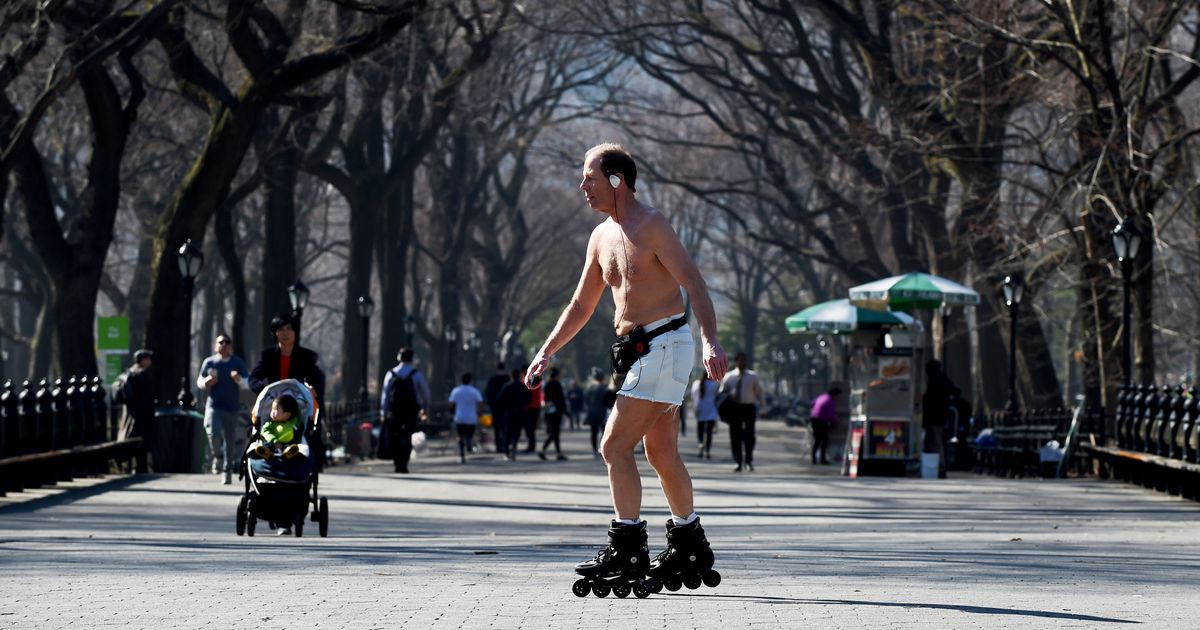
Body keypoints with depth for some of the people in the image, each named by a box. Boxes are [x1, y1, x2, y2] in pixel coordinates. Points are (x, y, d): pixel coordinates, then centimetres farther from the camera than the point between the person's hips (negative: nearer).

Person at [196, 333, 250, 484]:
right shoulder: (209, 363, 7)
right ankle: (217, 456, 6)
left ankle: (227, 471, 13)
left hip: (233, 408, 0)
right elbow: (199, 382, 16)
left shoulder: (238, 363, 4)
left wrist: (239, 379, -20)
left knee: (231, 441, 1)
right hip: (214, 406, 0)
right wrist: (206, 382, -7)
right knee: (213, 433, -22)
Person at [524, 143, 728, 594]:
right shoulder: (602, 237, 15)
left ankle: (627, 551, -12)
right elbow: (581, 305, 24)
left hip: (665, 345, -9)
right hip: (641, 351, 9)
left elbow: (695, 285, -20)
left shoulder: (651, 227, -12)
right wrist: (547, 352, 16)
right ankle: (690, 548, 24)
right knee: (661, 454, 14)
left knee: (615, 446, -13)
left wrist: (710, 341, -33)